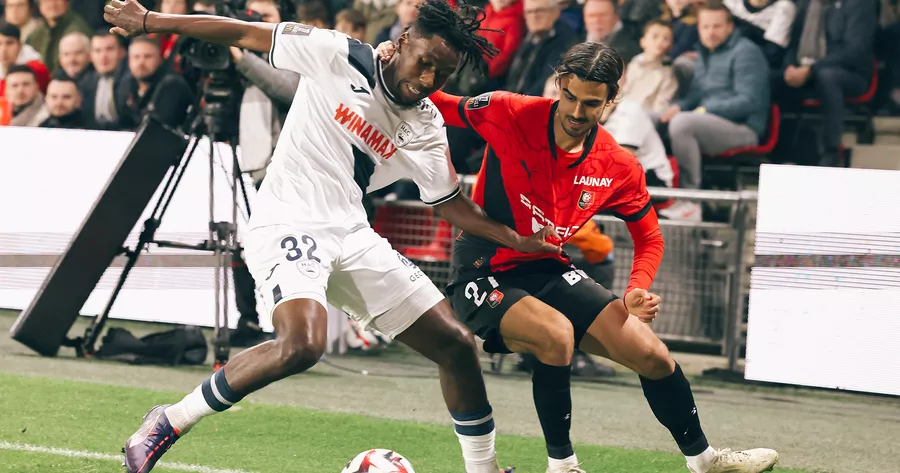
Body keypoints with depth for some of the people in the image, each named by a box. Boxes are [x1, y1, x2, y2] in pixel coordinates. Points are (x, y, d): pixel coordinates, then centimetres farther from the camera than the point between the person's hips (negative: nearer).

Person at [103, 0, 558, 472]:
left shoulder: (426, 128, 6)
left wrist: (518, 240, 7)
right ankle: (170, 421, -18)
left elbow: (449, 202, 18)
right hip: (288, 225, -6)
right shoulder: (338, 56, -7)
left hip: (351, 236, 6)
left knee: (457, 344, 1)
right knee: (302, 345, -33)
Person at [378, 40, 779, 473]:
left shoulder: (619, 168, -6)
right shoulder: (508, 115, -16)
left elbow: (649, 238, 8)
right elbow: (437, 105, -2)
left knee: (649, 353, -4)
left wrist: (638, 291, -11)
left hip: (547, 271, 4)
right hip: (483, 273, -4)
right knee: (556, 334, -34)